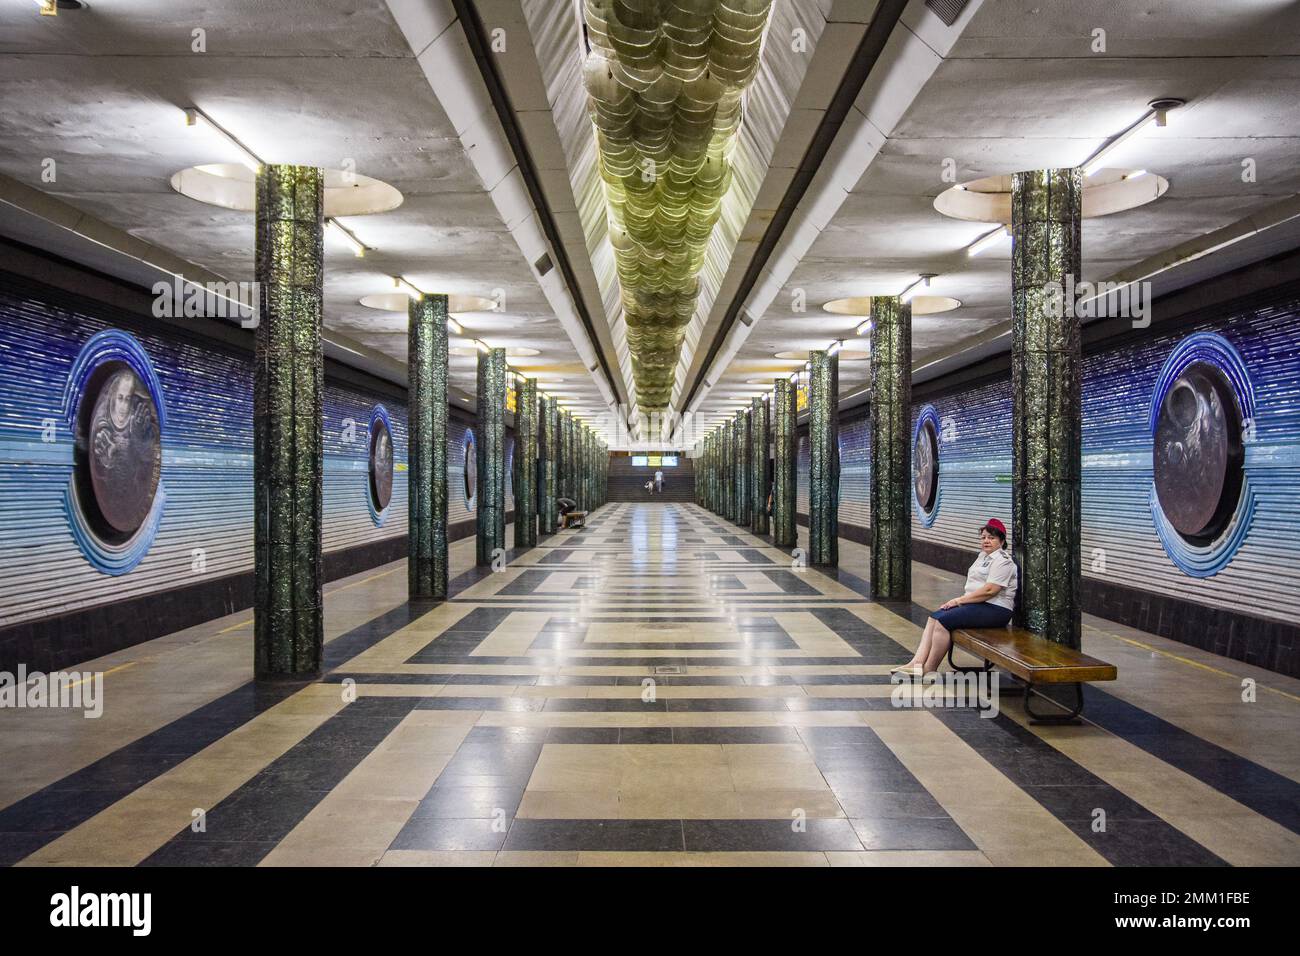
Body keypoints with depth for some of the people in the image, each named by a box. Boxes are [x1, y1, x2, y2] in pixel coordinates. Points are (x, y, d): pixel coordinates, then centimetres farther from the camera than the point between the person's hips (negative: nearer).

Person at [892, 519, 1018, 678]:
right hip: (977, 604, 9)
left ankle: (929, 670, -14)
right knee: (934, 617, -7)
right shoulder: (983, 555, 19)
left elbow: (989, 590, -22)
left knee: (944, 620, -22)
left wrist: (960, 600, -16)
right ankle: (917, 663, -17)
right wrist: (959, 600, 1)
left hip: (995, 609, -9)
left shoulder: (1002, 561, -12)